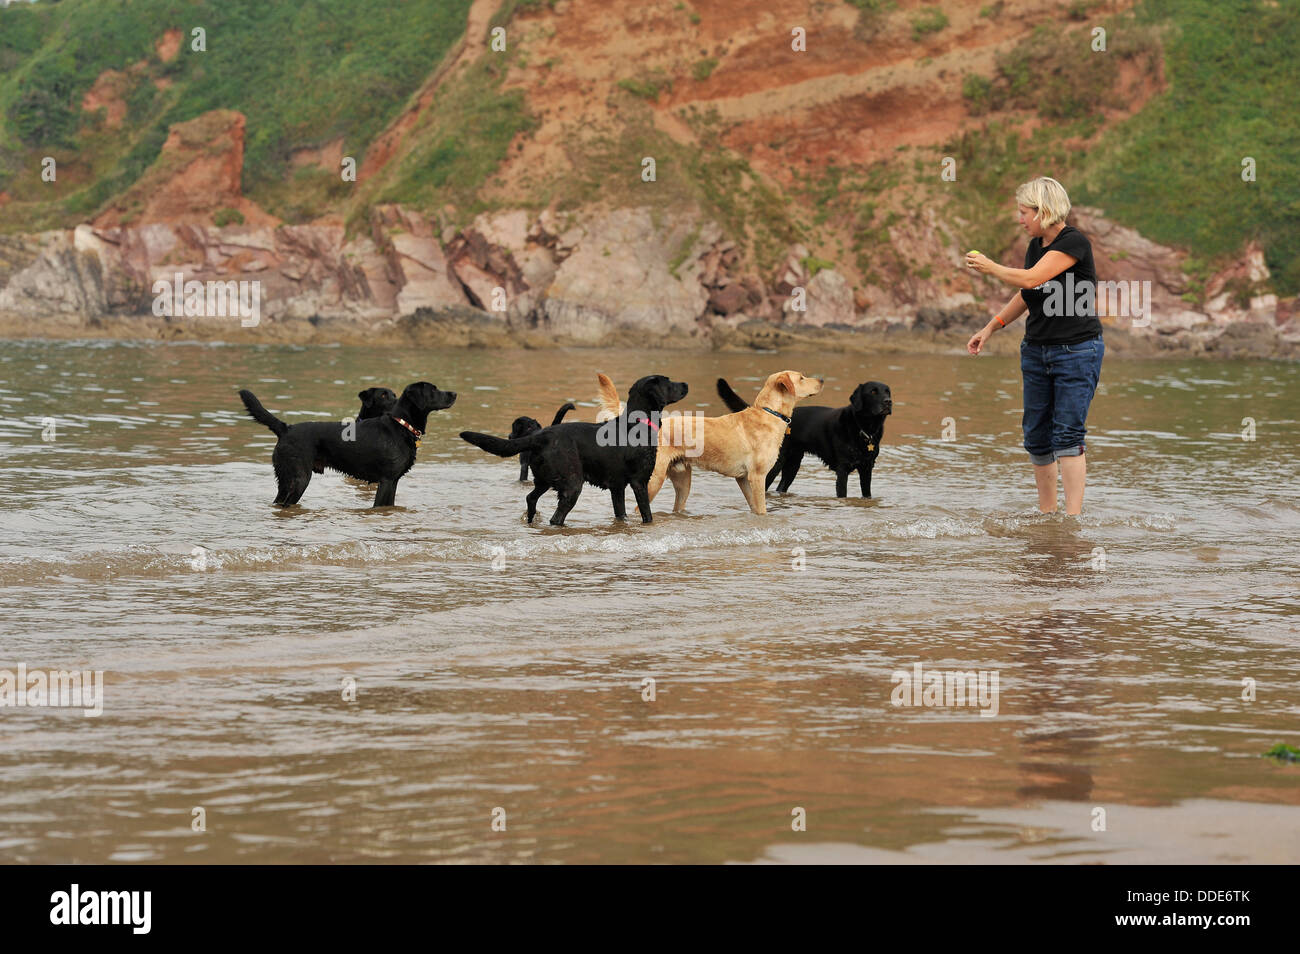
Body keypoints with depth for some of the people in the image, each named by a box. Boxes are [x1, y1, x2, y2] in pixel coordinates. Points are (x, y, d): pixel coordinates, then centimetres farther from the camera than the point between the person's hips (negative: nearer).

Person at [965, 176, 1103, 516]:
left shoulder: (1074, 242, -16)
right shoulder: (1036, 245, 9)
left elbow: (1030, 279, -23)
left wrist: (990, 267, -8)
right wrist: (990, 328, 22)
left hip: (1077, 350, -8)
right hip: (1036, 350, 8)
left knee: (1068, 434, -13)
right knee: (1036, 436, 7)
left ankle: (1073, 515, -14)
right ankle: (1046, 513, 15)